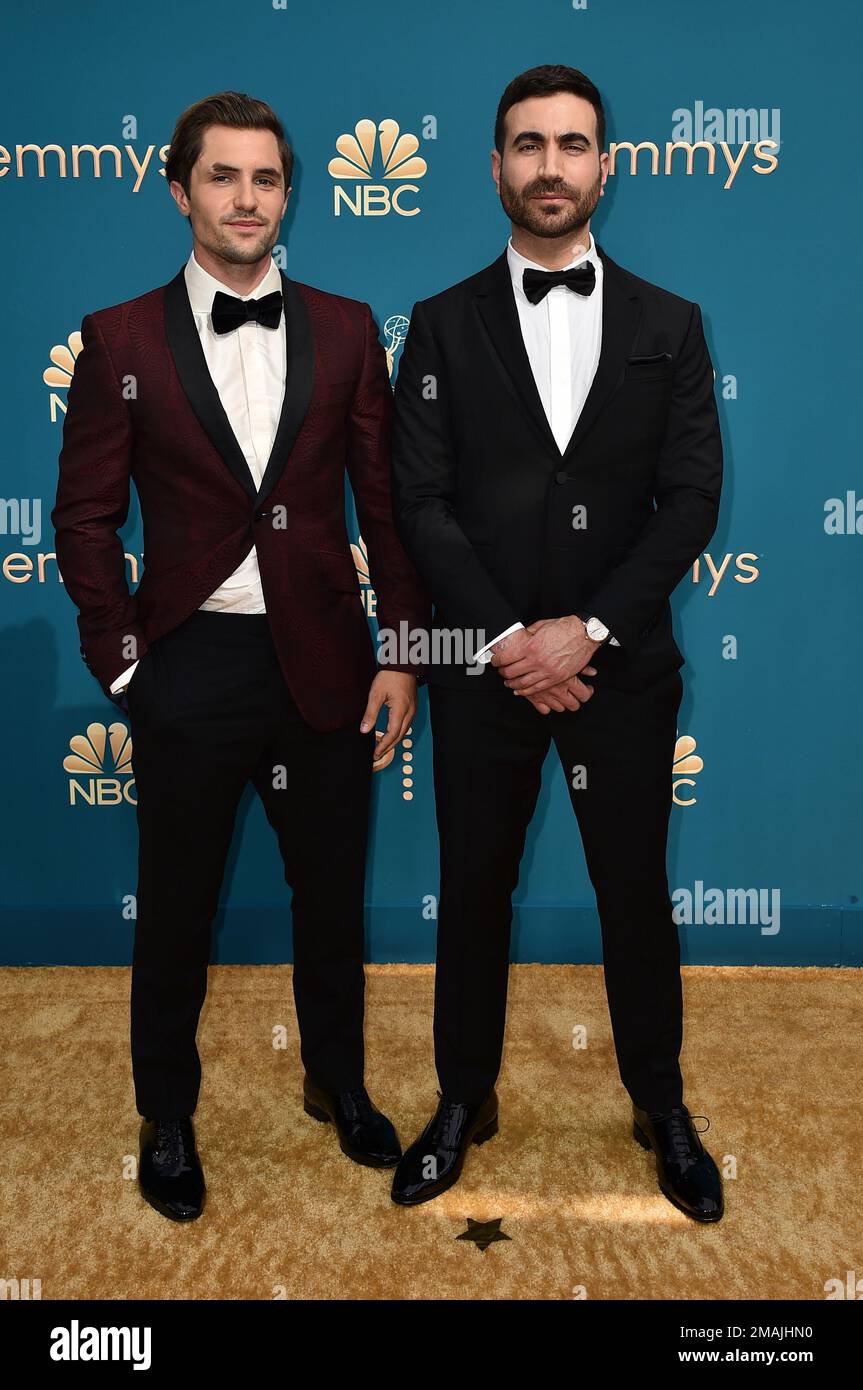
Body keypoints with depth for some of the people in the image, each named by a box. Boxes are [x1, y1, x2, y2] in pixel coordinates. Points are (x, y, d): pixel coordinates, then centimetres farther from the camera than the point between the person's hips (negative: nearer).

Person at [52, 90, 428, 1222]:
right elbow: (87, 518, 1)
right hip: (192, 663, -1)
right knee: (176, 909, 12)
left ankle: (337, 1084, 40)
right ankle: (168, 1117, 35)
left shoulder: (344, 329, 5)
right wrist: (122, 660, -5)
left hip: (325, 662, 2)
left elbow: (385, 499, 4)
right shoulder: (120, 340, 0)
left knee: (333, 894, 16)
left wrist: (404, 651, -1)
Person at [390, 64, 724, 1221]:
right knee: (474, 890, 11)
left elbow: (692, 500, -3)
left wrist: (586, 629, -14)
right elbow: (421, 502, -4)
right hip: (483, 666, 0)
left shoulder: (669, 325, 5)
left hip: (623, 665, 1)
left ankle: (661, 1107, 32)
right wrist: (507, 639, -14)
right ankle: (464, 1101, 31)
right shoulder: (445, 324, 3)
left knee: (637, 894, 11)